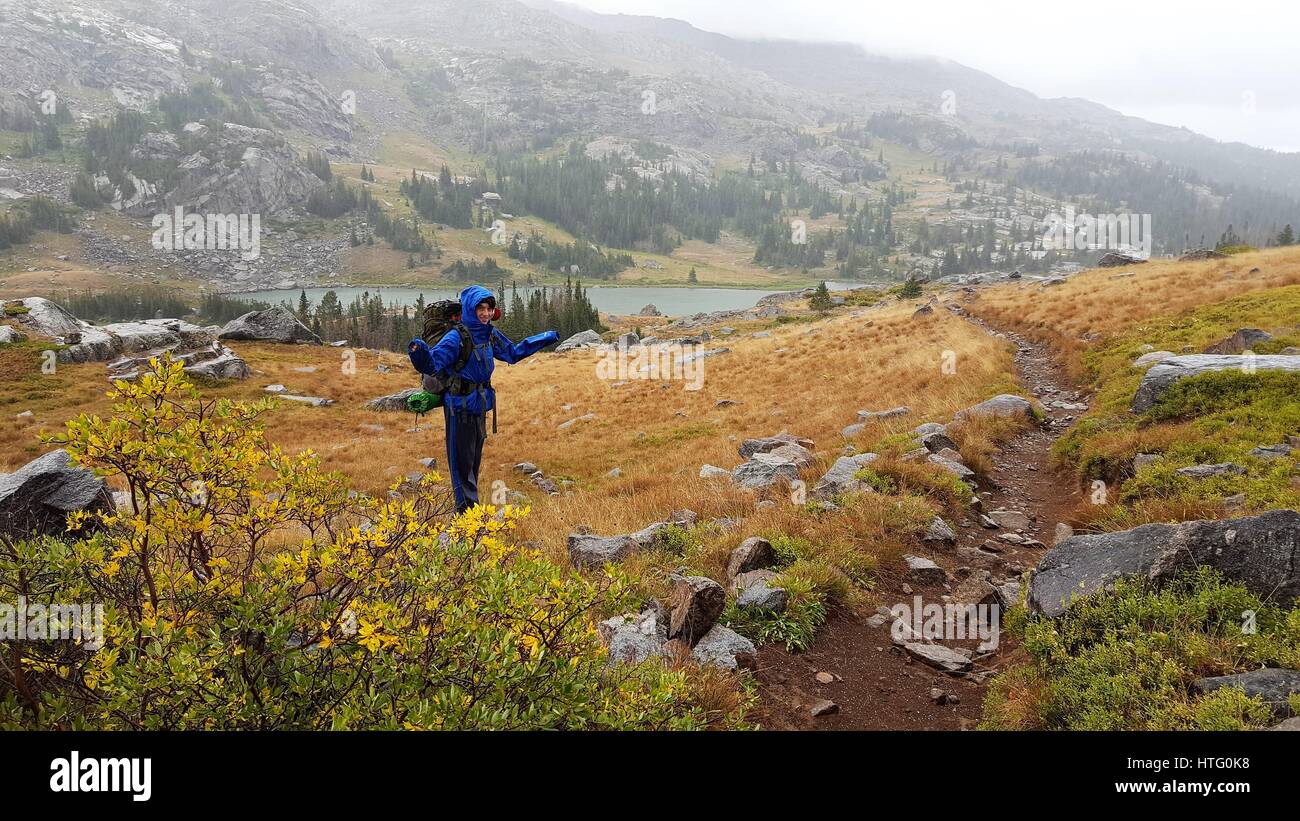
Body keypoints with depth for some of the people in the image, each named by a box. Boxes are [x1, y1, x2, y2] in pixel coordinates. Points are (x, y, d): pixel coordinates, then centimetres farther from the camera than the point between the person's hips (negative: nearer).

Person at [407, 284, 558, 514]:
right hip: (460, 407, -7)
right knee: (461, 460, -1)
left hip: (480, 407, 8)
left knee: (474, 459, 16)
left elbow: (514, 353, 22)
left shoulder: (490, 335, 6)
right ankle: (467, 507, 6)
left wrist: (546, 338, 24)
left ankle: (471, 508, 27)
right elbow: (432, 364, -23)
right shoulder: (456, 337, -16)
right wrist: (419, 351, -45)